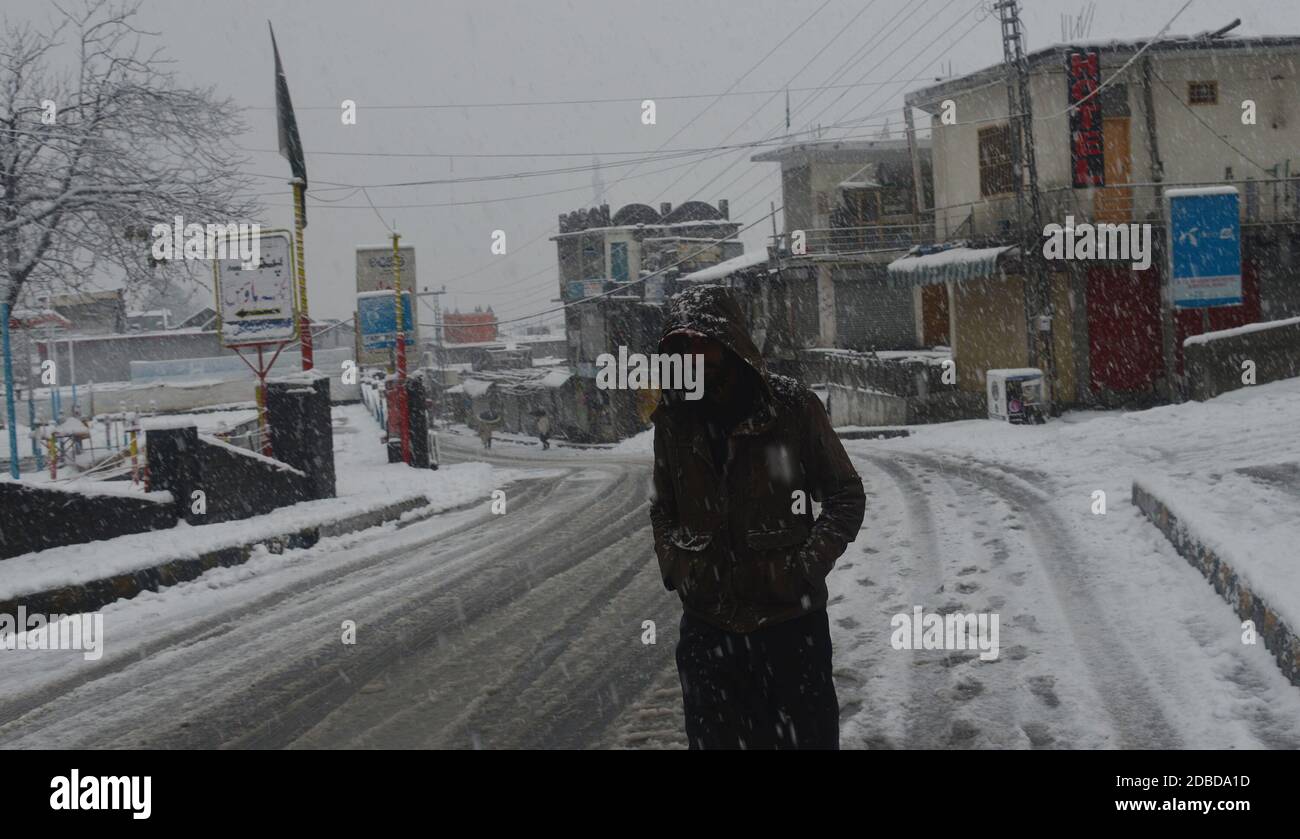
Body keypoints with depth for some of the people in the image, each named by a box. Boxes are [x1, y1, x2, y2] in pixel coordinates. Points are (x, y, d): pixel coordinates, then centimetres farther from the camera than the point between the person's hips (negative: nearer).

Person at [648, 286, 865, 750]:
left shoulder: (792, 405, -7)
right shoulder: (674, 416, 3)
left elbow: (846, 497, 0)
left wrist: (808, 565, -13)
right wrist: (674, 565, -1)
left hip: (790, 619, -3)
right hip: (707, 623, 3)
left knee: (806, 736, 7)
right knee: (716, 739, 12)